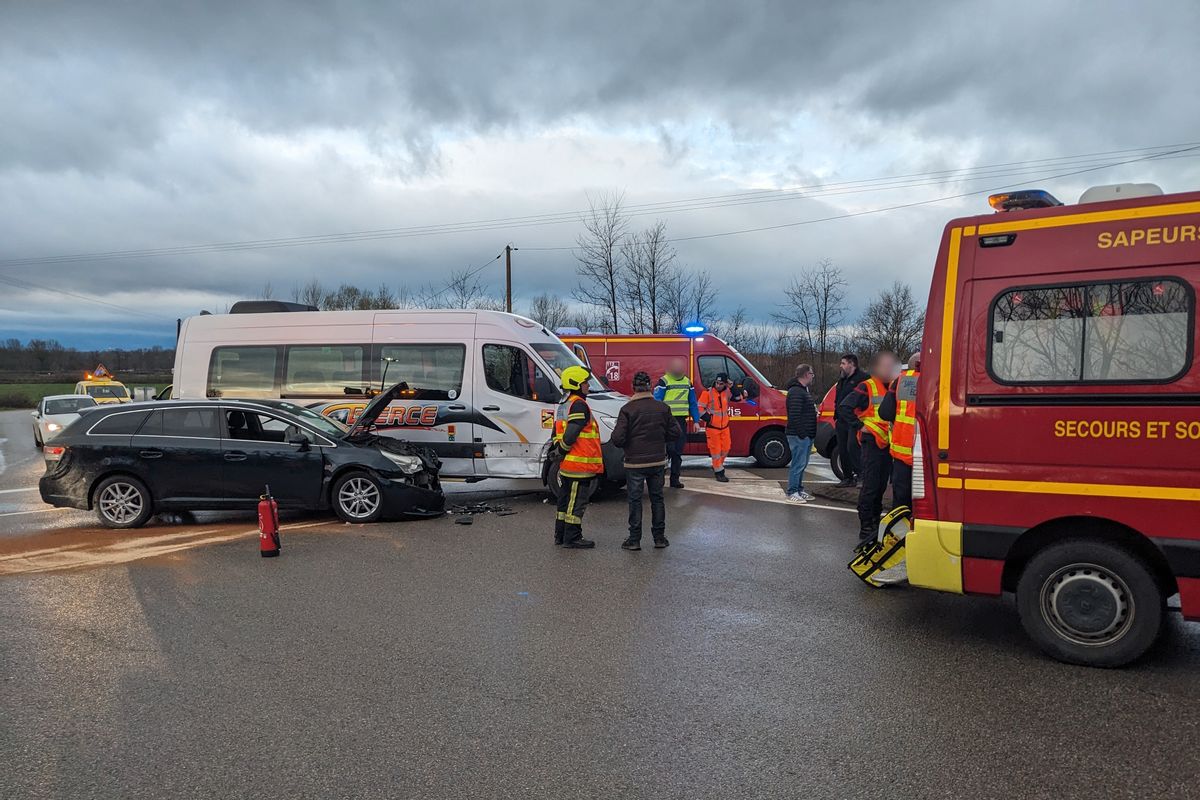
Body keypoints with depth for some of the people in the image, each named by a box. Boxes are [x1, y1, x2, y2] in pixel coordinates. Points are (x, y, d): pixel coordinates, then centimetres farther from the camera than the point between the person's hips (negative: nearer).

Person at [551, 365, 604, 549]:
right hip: (580, 464, -10)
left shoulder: (562, 406, 17)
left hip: (566, 465, 10)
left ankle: (560, 536, 24)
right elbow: (571, 434, -22)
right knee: (577, 503, -3)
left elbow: (557, 434, 19)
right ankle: (572, 539, 2)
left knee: (566, 501, 16)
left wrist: (556, 450, 15)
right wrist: (561, 452, -11)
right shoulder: (579, 405, -15)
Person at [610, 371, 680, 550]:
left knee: (635, 500, 5)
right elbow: (675, 433, 2)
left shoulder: (627, 409, -11)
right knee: (657, 498, 14)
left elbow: (617, 438, -16)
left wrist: (626, 445, 6)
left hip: (635, 463, -3)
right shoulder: (663, 408, -1)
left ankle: (634, 539, 8)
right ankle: (659, 537, 19)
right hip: (658, 461, 3)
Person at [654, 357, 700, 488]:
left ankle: (675, 479, 14)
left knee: (678, 452, 8)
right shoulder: (664, 381, -6)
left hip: (681, 421, 6)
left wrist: (696, 421, 13)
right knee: (669, 449, -10)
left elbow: (693, 403, 18)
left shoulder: (687, 382, 13)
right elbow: (656, 401, -9)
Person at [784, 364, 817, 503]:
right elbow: (794, 415, -23)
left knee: (801, 464, 16)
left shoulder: (802, 390, 19)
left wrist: (814, 410, 14)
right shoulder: (796, 392, -17)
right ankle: (792, 492, 0)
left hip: (805, 435, 11)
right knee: (798, 464, -6)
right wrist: (801, 433, -23)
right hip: (799, 435, -11)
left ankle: (799, 490, 24)